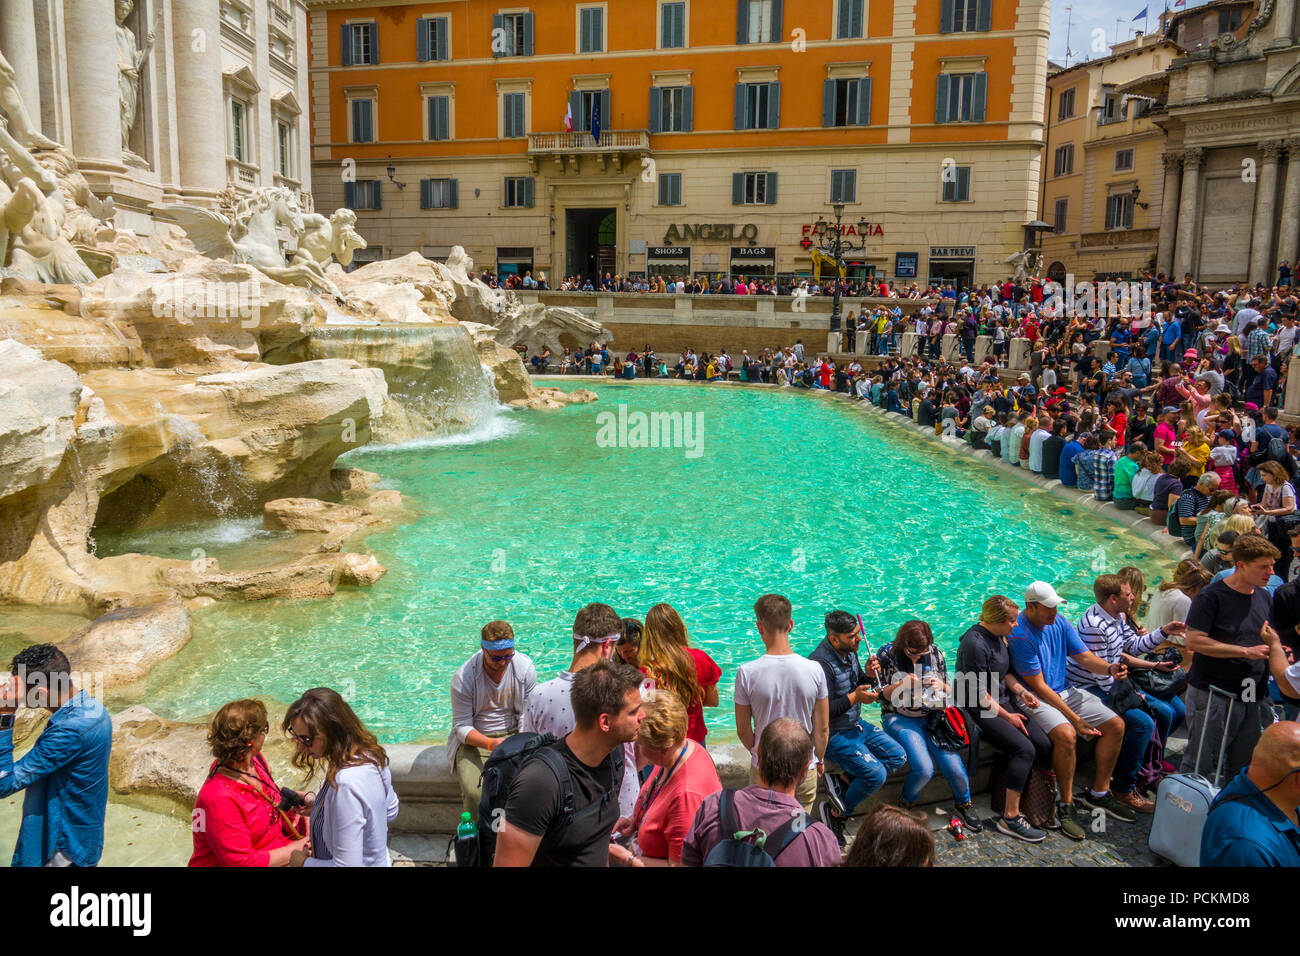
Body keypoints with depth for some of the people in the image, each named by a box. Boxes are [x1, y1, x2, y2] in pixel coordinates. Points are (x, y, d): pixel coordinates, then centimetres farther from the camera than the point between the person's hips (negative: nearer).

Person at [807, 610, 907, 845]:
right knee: (876, 774, -19)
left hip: (856, 724, 9)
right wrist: (854, 697, -26)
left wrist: (869, 675, -6)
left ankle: (844, 779, 3)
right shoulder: (821, 663, -26)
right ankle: (835, 813, 0)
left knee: (898, 756, 4)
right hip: (833, 735, -9)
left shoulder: (849, 650, 1)